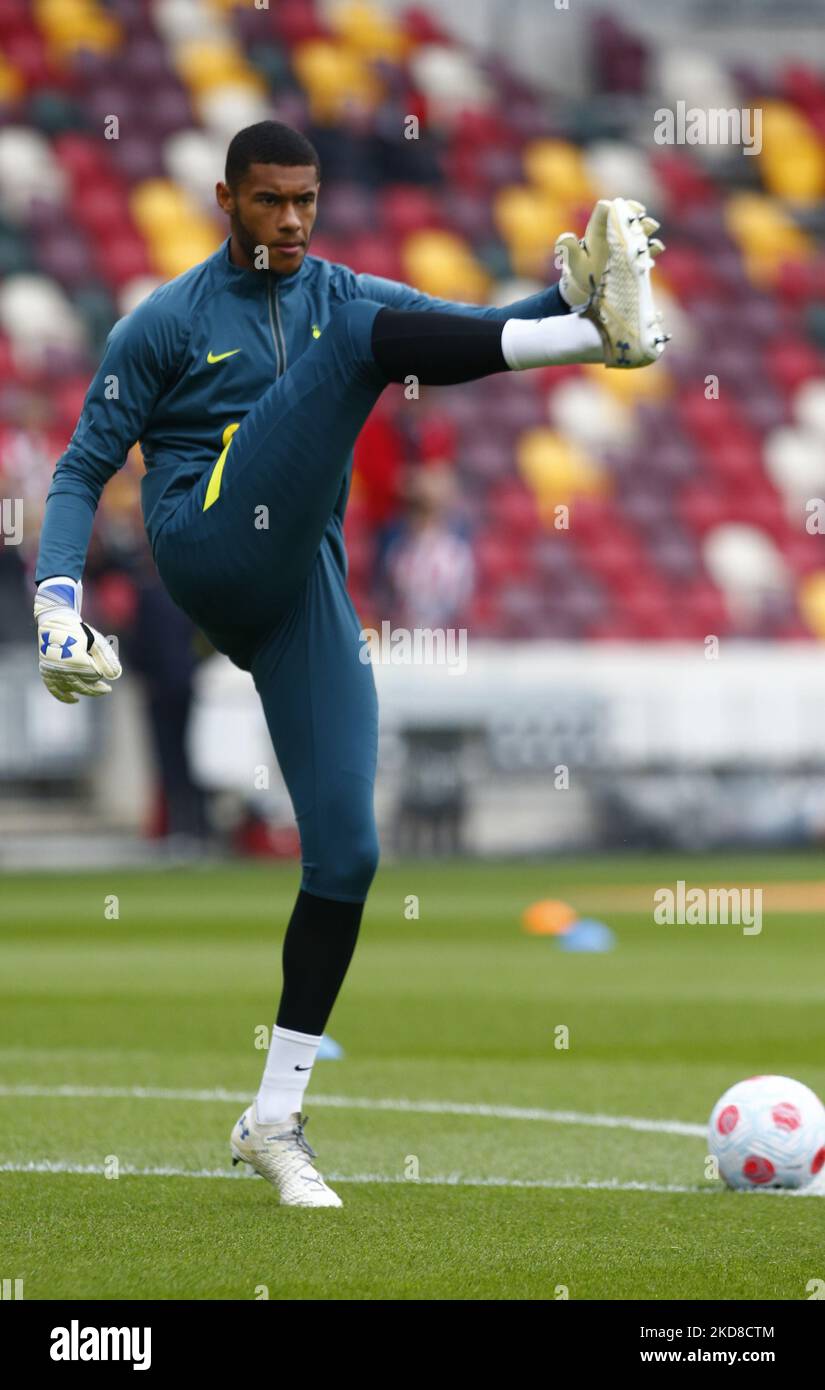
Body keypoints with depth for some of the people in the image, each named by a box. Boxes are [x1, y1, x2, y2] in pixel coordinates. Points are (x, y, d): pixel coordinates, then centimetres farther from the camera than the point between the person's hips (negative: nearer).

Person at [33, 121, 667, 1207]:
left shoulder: (344, 294, 21)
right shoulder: (168, 323, 10)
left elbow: (475, 331, 7)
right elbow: (84, 469, 7)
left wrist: (563, 299, -13)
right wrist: (58, 597, -8)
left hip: (304, 597, 5)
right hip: (210, 550, -5)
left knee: (348, 851, -6)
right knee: (363, 335, -18)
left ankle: (275, 1118, 3)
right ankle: (601, 333, -40)